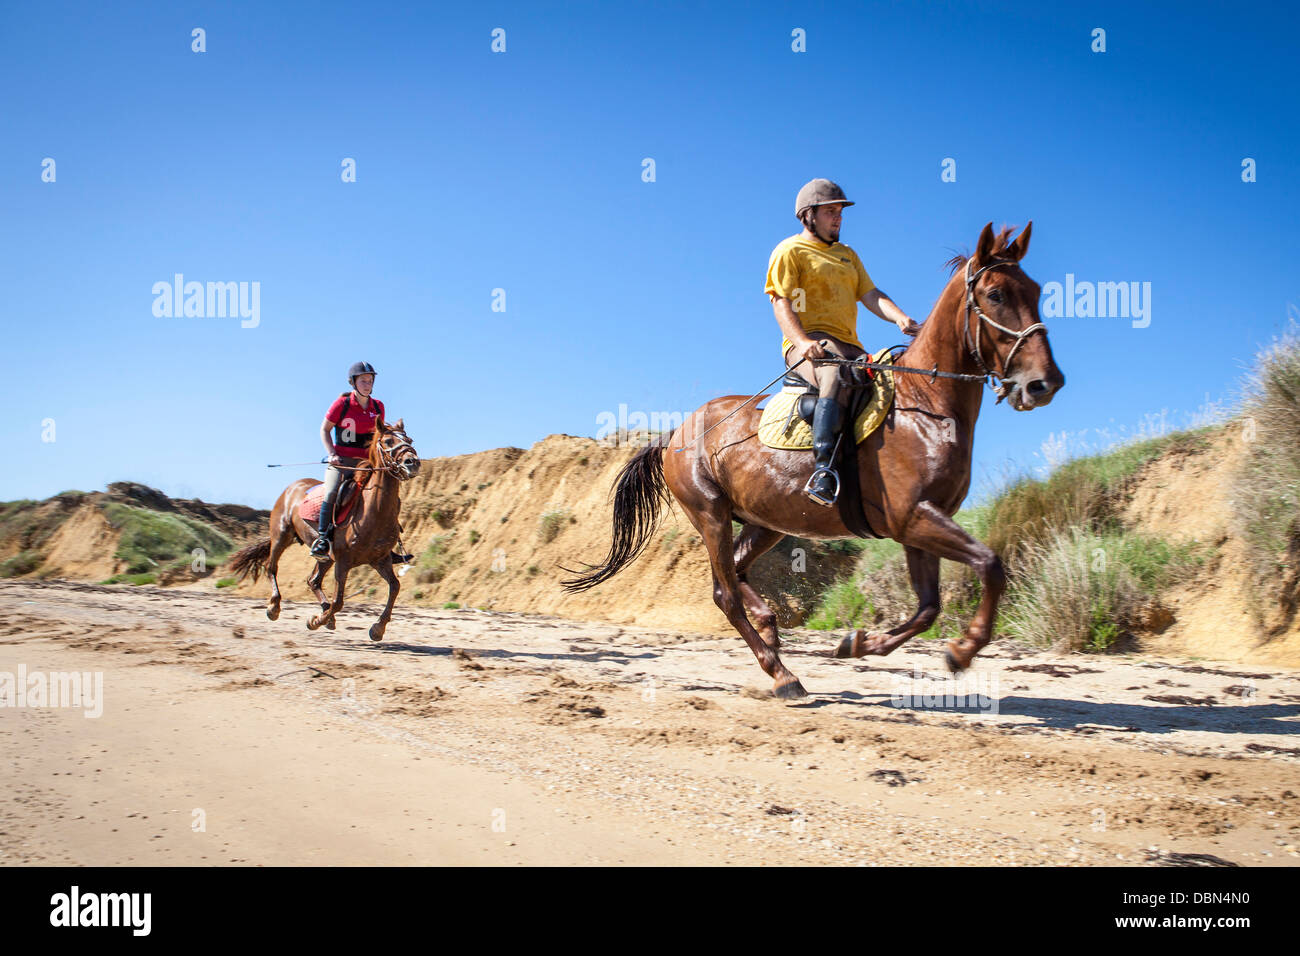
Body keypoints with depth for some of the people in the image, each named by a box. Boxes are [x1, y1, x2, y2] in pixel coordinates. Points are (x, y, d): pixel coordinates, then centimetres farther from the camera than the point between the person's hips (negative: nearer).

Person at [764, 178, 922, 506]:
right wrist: (802, 342, -23)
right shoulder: (790, 251, 8)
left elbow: (870, 294, 16)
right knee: (837, 376, -38)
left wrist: (900, 319, -6)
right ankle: (824, 471, -51)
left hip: (848, 345, 8)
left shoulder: (848, 255, 30)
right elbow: (781, 302, -4)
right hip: (808, 343, -8)